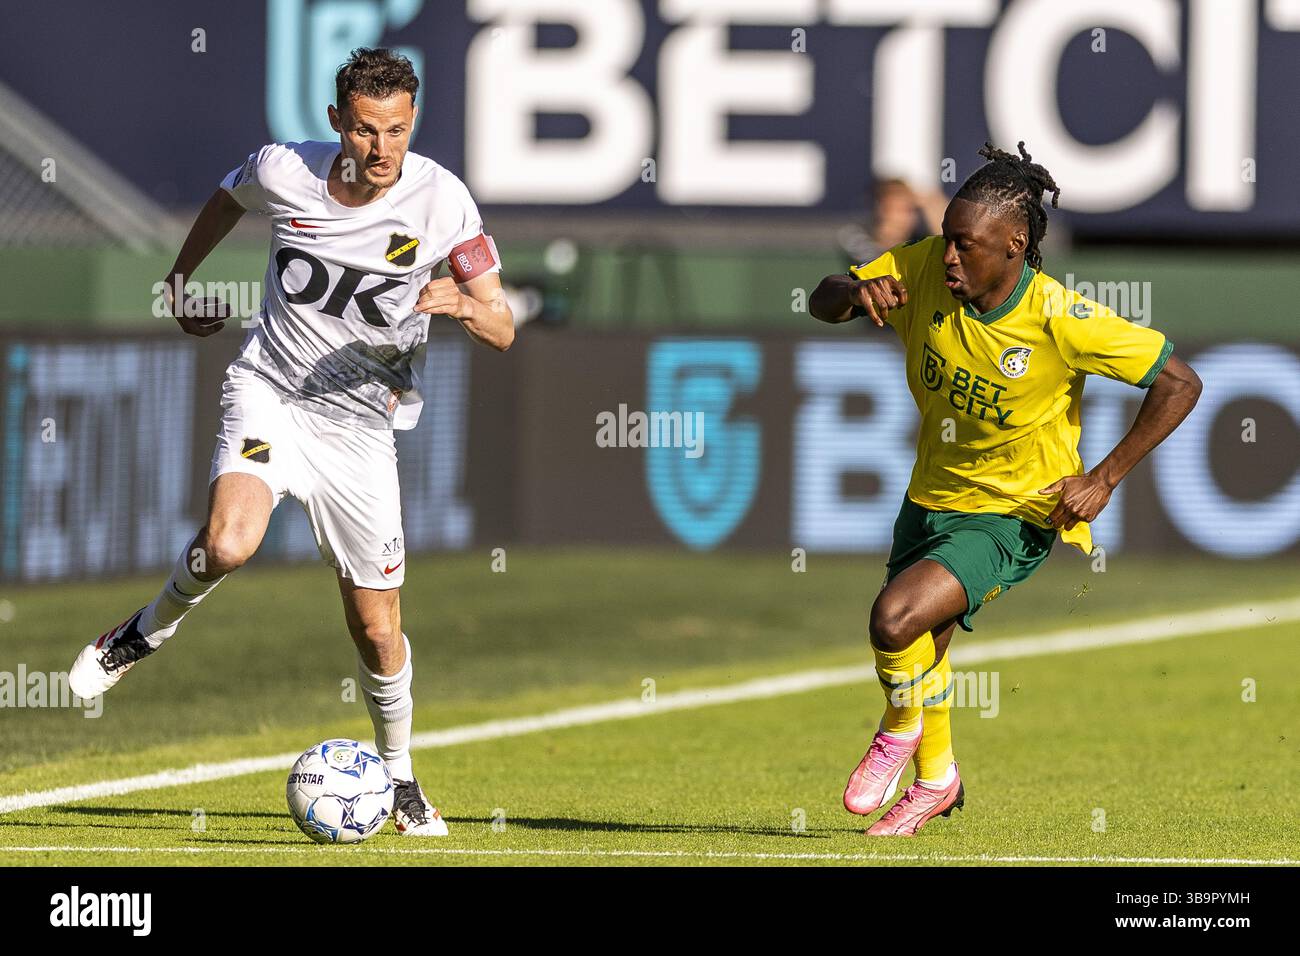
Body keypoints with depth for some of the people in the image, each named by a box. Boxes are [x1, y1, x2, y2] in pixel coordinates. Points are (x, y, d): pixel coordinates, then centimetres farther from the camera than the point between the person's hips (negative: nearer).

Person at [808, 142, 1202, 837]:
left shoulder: (1060, 320, -26)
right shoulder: (924, 271, -14)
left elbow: (1179, 384, -18)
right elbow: (821, 302, -5)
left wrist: (1104, 479, -19)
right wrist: (856, 290, -29)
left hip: (1014, 518, -6)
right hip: (931, 498, 6)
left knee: (895, 621, -25)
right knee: (916, 654, 17)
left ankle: (901, 729, 8)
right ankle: (935, 780, 47)